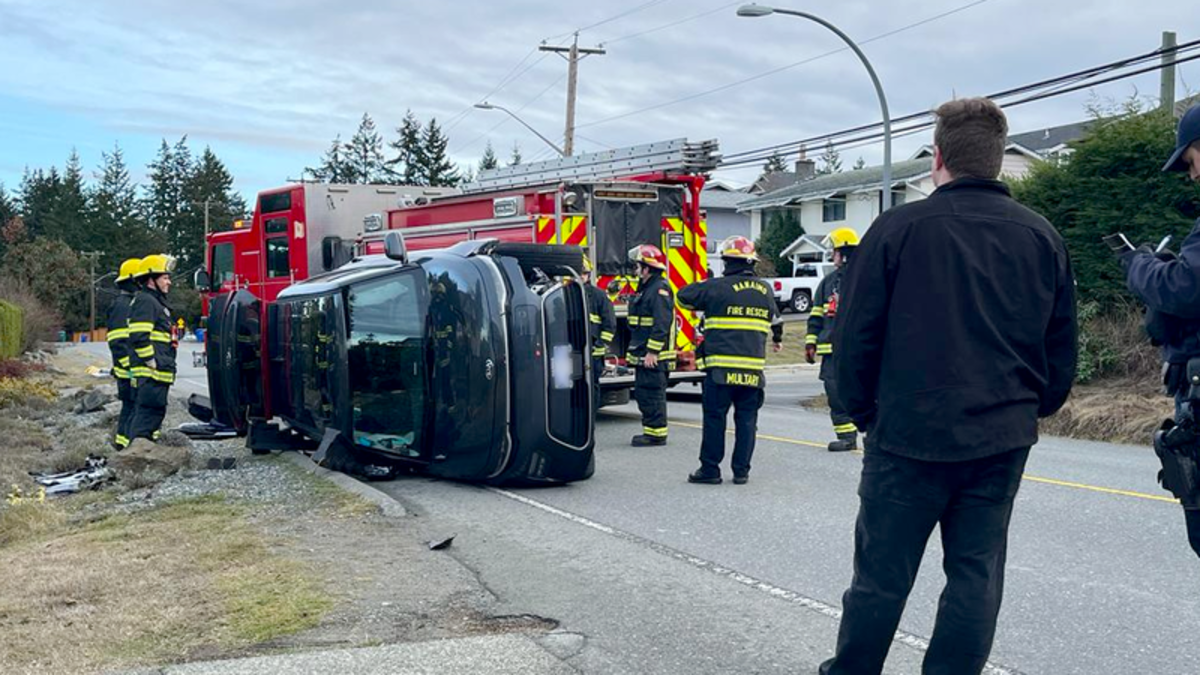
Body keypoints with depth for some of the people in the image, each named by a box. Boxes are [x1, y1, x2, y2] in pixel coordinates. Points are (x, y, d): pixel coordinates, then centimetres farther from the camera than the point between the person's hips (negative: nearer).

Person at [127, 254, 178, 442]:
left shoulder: (157, 301, 22)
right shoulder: (145, 301, -11)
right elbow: (139, 337, -21)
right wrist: (153, 362, -18)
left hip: (159, 373, 11)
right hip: (151, 373, -11)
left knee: (155, 412, 15)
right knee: (149, 411, -12)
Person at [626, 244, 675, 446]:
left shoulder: (660, 290, -14)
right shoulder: (646, 289, 19)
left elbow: (662, 324, -22)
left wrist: (652, 352, -24)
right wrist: (635, 350, 23)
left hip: (653, 357, -11)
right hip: (643, 355, 11)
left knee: (652, 394, -8)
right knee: (642, 393, 14)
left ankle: (656, 434, -4)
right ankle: (650, 430, 20)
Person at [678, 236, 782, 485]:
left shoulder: (718, 287, -7)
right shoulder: (765, 290, 10)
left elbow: (684, 295, 5)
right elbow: (774, 319, 29)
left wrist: (702, 306, 24)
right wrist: (778, 338, 49)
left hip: (721, 367, -4)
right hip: (754, 367, 4)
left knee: (715, 417, 4)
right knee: (746, 418, 10)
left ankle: (710, 469, 8)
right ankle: (741, 470, 12)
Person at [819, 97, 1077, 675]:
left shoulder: (900, 228, -9)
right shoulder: (1042, 237, 4)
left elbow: (855, 335, -6)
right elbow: (1061, 346, 9)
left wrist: (863, 412, 7)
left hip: (910, 435, -3)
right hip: (1002, 440, 3)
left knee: (881, 575, 8)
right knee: (977, 574, 11)